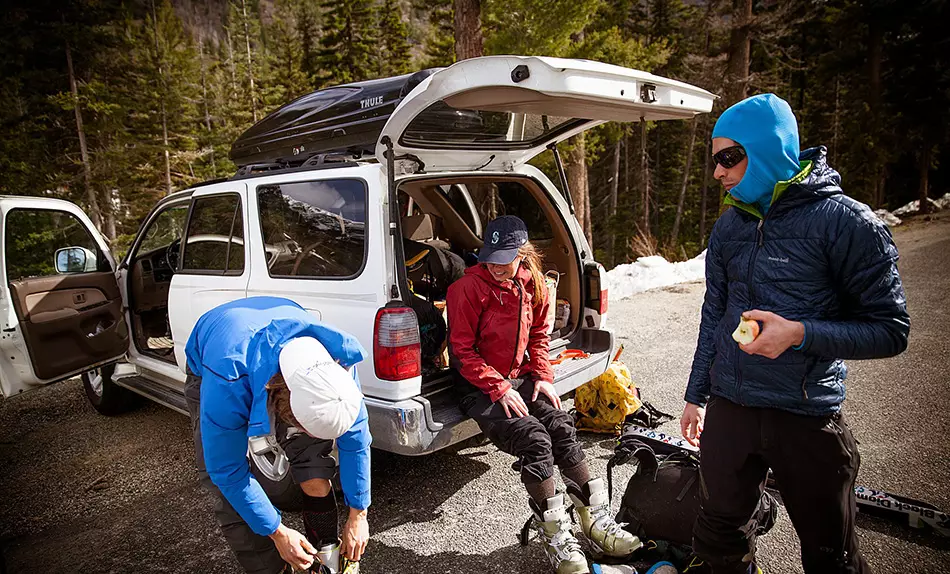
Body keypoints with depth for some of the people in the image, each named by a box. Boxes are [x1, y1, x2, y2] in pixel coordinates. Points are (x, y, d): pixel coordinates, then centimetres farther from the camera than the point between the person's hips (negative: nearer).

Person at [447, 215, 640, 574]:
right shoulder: (468, 288, -15)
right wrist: (500, 389, -19)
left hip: (521, 378, 5)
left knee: (562, 427, -17)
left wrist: (542, 376, 1)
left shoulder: (533, 284, 4)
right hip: (480, 388, -5)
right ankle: (556, 538, -9)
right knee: (535, 440, -24)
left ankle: (597, 521, -4)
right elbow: (462, 351, -14)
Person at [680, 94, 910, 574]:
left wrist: (800, 333, -24)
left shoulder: (845, 221, -11)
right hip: (728, 409, 5)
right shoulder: (729, 226, 6)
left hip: (807, 417, -4)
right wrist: (696, 395, 15)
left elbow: (891, 330, -9)